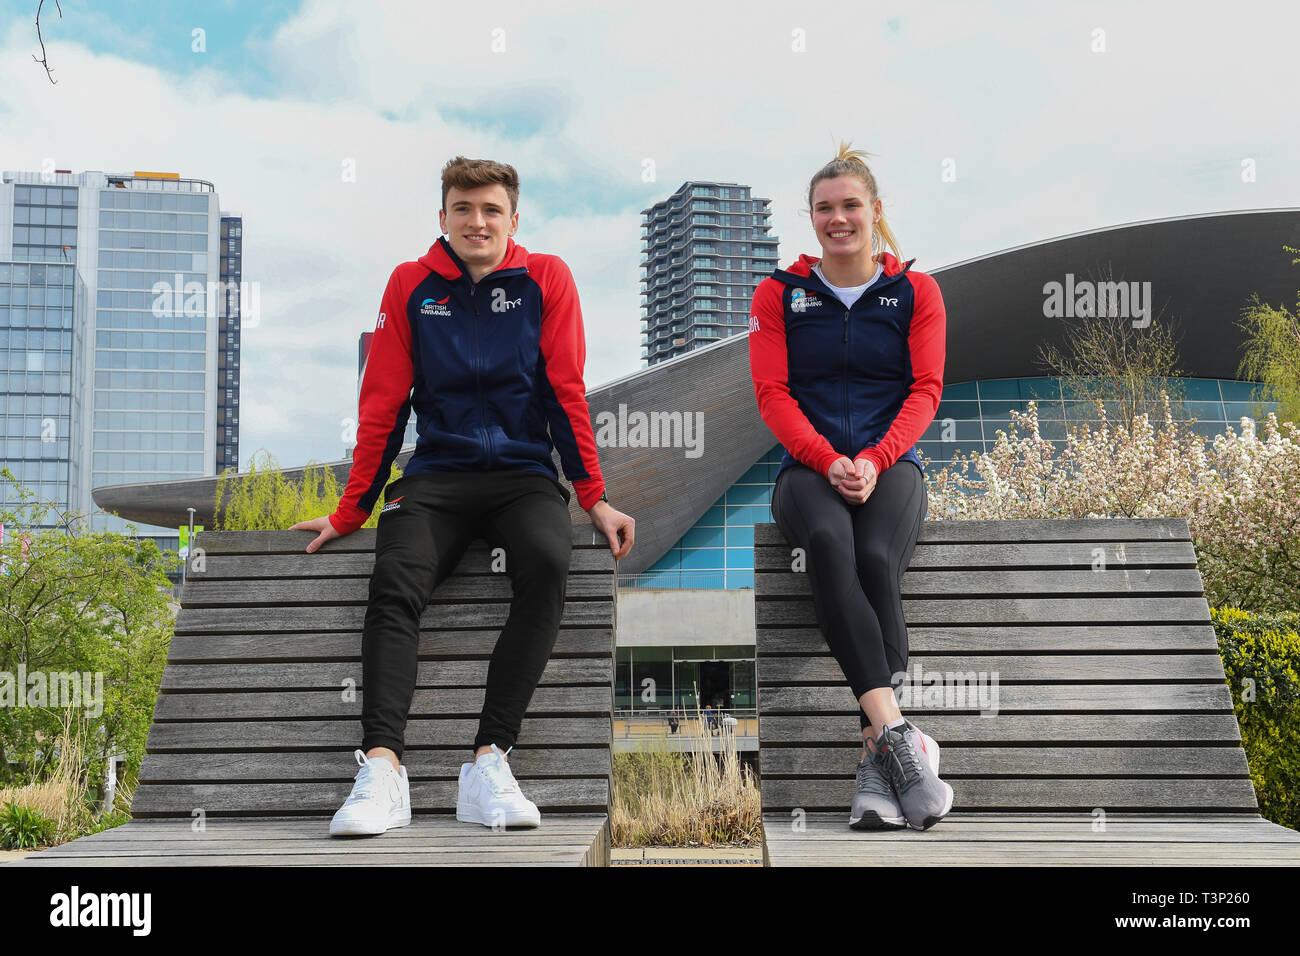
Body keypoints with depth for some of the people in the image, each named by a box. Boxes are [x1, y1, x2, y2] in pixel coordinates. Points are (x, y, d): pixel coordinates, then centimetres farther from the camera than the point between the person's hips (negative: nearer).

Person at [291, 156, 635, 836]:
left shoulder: (545, 278, 4)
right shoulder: (410, 285, 7)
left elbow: (565, 393, 2)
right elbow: (382, 405, 8)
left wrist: (593, 498, -4)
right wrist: (348, 515, 7)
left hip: (523, 475, -1)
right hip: (435, 476, 1)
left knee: (547, 563, -32)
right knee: (394, 582, -28)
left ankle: (489, 762, -32)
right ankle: (382, 769, -33)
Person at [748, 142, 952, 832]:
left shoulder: (916, 292, 13)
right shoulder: (778, 294, 13)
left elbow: (925, 389, 3)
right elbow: (772, 392, 2)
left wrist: (874, 460, -15)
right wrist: (828, 462, -15)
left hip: (892, 464, 0)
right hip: (808, 467, 0)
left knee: (877, 560, -33)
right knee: (830, 543, -36)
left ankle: (877, 769, -35)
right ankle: (897, 736, -43)